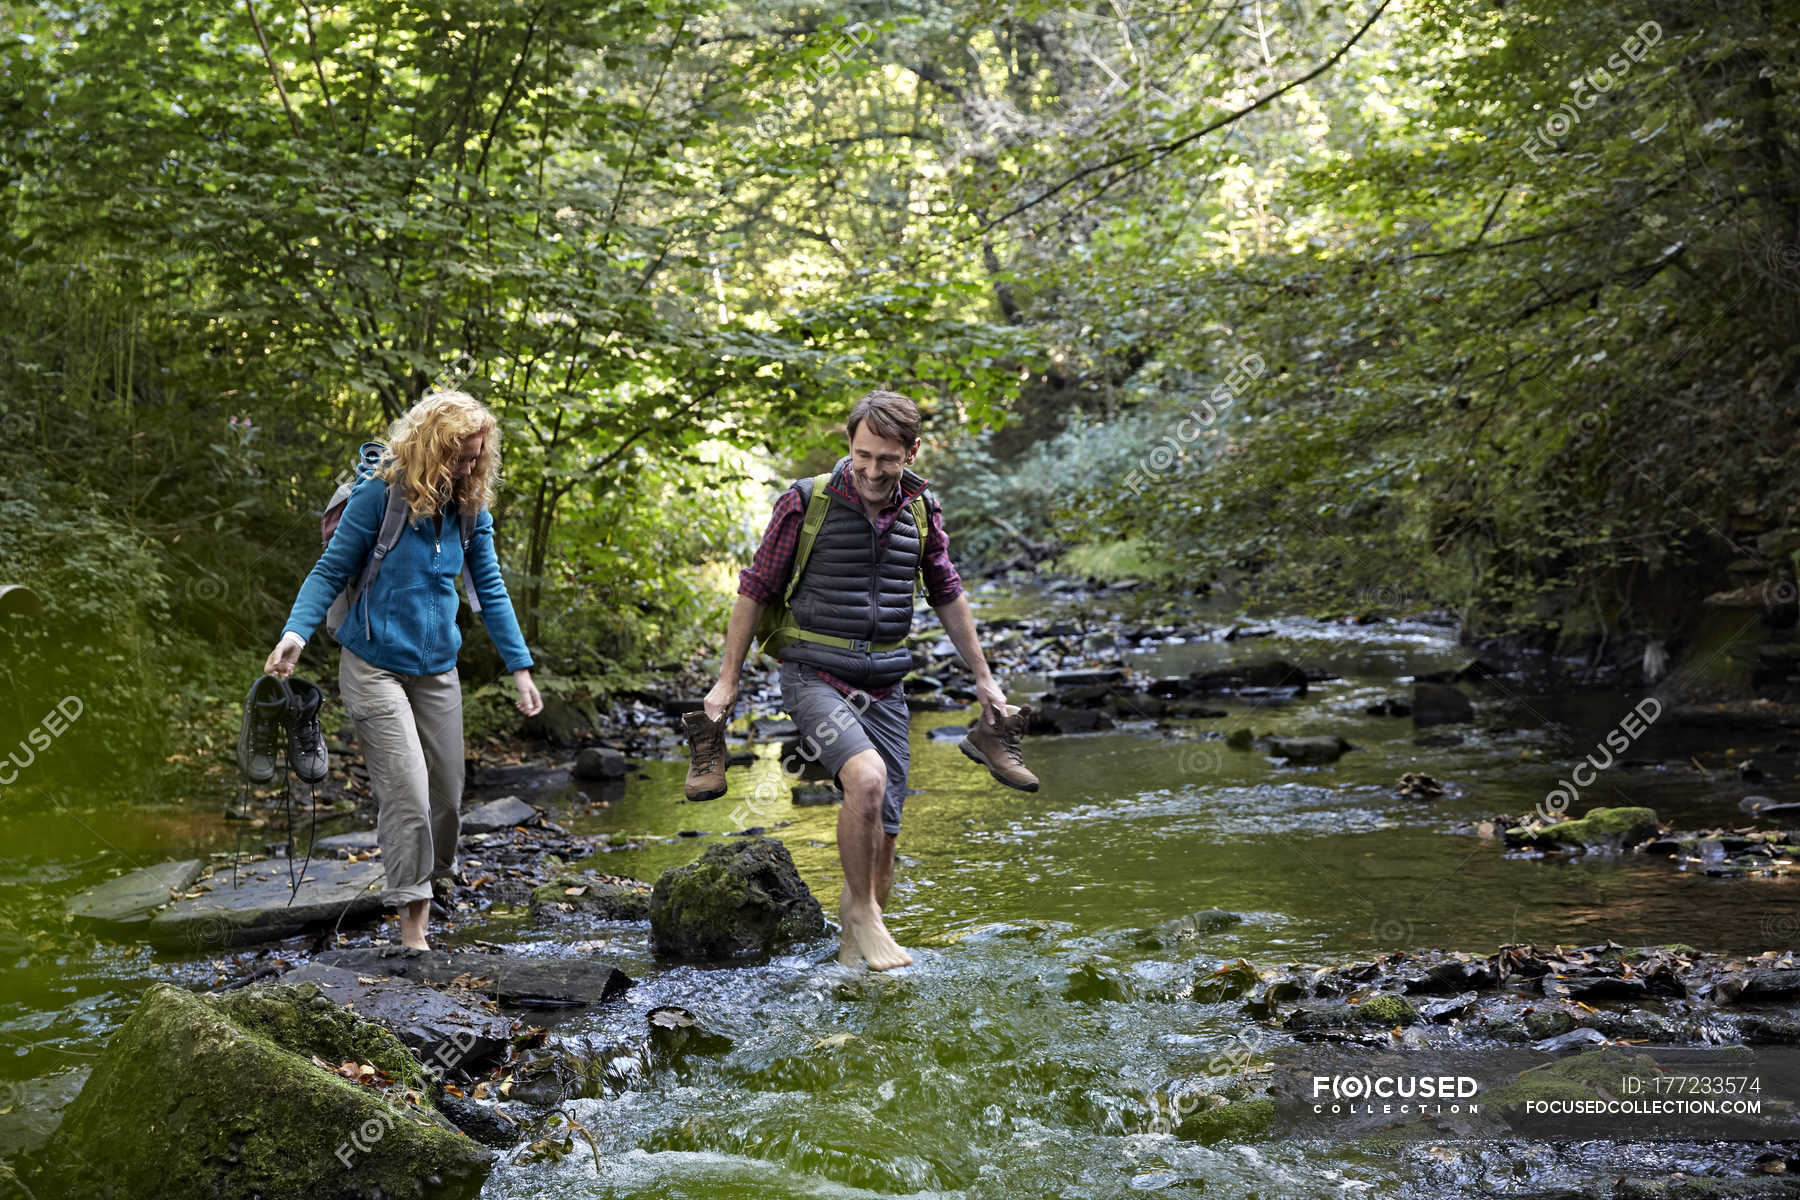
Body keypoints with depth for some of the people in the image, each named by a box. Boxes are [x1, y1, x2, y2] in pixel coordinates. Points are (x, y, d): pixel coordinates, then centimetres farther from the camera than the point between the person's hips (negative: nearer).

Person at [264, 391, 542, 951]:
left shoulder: (471, 508, 2)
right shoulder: (380, 494, -13)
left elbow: (490, 589, 6)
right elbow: (331, 570, -8)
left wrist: (520, 667, 3)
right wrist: (296, 631, -23)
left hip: (437, 670, 5)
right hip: (375, 666, -5)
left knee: (447, 794, 11)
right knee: (407, 794, -11)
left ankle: (429, 881, 36)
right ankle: (412, 925, -1)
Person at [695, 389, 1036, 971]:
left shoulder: (922, 510, 3)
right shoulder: (806, 503, -9)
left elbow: (947, 596, 16)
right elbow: (755, 590, -1)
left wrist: (984, 678, 19)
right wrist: (727, 681, 0)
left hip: (883, 685, 4)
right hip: (814, 677, -4)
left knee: (882, 839, 4)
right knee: (867, 778, -29)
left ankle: (851, 946, 24)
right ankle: (862, 911, -8)